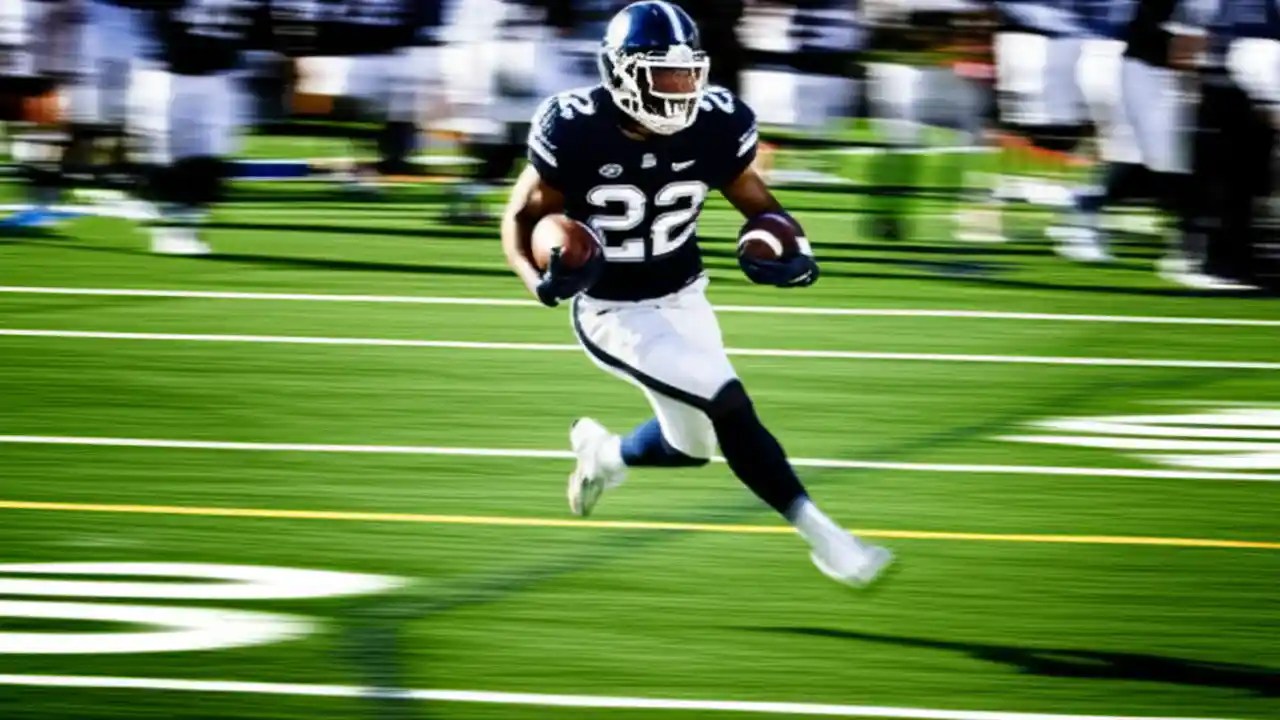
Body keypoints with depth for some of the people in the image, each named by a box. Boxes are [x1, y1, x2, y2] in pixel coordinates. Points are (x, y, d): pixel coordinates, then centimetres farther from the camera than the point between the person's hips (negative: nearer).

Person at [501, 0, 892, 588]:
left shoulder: (715, 126, -13)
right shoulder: (576, 131, -23)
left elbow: (758, 204, 2)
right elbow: (521, 217, -12)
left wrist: (792, 256, -17)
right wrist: (541, 280, -31)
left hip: (683, 298, 6)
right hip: (613, 312, -6)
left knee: (693, 445, 17)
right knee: (730, 408, -20)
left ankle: (604, 452, 49)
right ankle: (822, 537, -11)